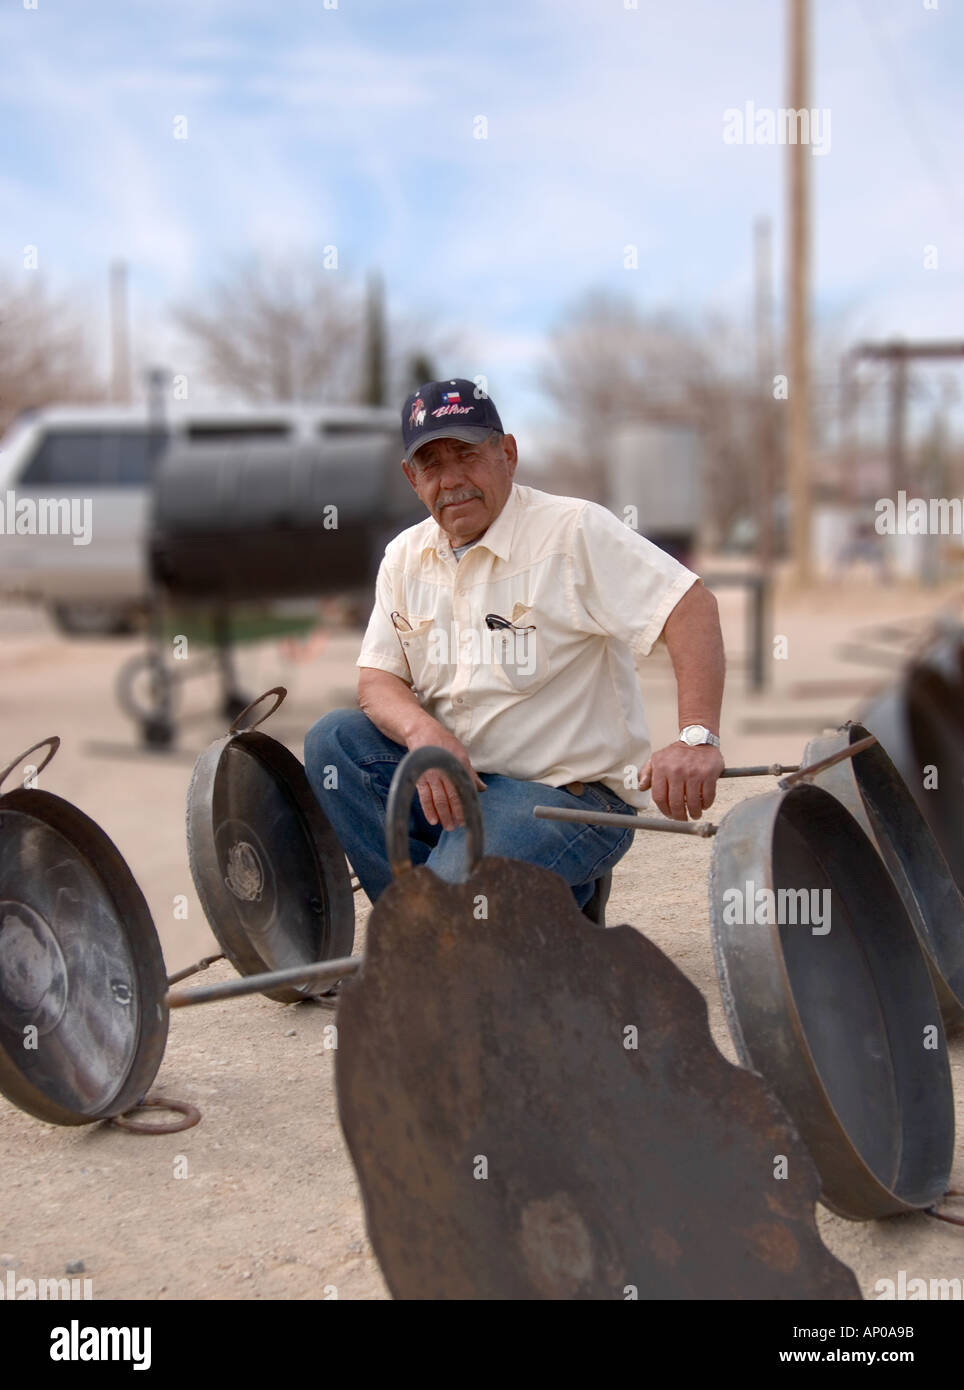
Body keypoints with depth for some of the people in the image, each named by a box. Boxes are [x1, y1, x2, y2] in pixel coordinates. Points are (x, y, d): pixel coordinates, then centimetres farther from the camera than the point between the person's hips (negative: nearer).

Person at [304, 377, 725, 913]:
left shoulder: (574, 530, -12)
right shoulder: (406, 556, 9)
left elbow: (692, 607, -22)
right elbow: (378, 678, 5)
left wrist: (698, 739, -36)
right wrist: (423, 732, -20)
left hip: (570, 793, -6)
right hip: (449, 776, 7)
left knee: (461, 875, -30)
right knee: (334, 738, -13)